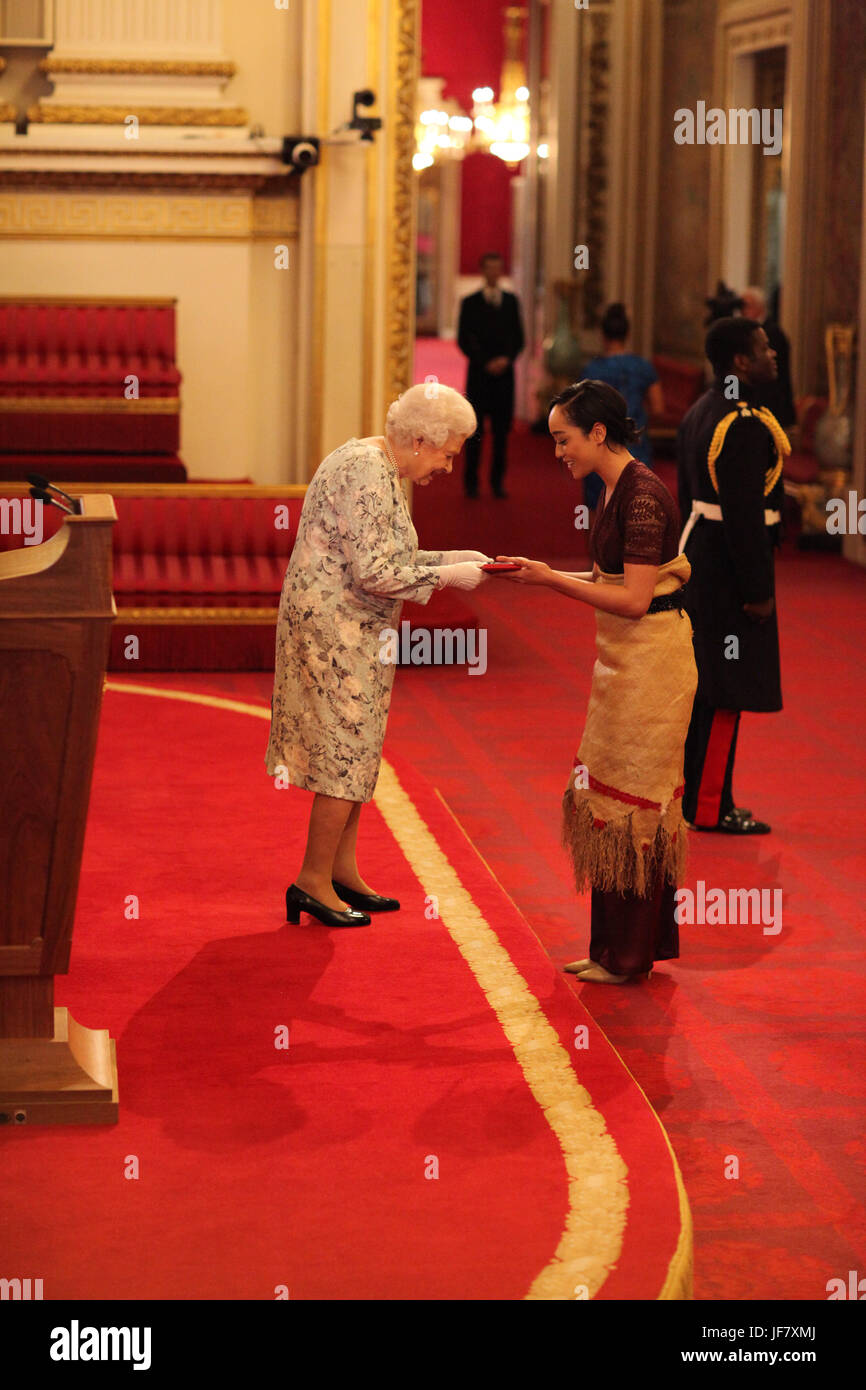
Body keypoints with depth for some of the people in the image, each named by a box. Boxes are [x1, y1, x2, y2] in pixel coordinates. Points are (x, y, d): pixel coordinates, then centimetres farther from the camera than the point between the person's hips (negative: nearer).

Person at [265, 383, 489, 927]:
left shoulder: (371, 462, 13)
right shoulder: (370, 475, -20)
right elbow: (375, 574, -25)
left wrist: (448, 557, 10)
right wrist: (446, 576, -15)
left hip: (347, 630, 10)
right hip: (337, 631, -10)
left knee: (353, 751, 14)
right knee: (348, 750, -4)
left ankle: (343, 871, 21)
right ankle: (314, 880, 3)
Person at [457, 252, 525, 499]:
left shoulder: (511, 301, 12)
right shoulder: (470, 303, 4)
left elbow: (518, 338, 11)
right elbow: (463, 340, 0)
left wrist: (507, 359, -7)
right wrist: (486, 363, -10)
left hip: (504, 374, 2)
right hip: (478, 374, -2)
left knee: (502, 430, 0)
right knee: (475, 430, -2)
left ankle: (497, 482, 5)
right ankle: (471, 482, 4)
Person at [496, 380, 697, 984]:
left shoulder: (642, 494, -19)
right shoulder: (618, 489, 10)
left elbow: (633, 599, -22)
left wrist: (551, 579, -17)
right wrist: (544, 572, 7)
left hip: (650, 658, -10)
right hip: (626, 661, 10)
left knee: (630, 799, -2)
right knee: (613, 797, 13)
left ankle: (630, 955, 8)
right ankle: (613, 946, 22)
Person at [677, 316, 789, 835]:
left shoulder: (698, 413, 10)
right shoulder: (745, 426, -20)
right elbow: (743, 515, -23)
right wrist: (758, 590, -19)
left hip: (700, 554, 10)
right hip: (733, 567, -10)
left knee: (701, 681, 16)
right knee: (726, 689, -3)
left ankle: (688, 793, 24)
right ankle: (710, 807, 3)